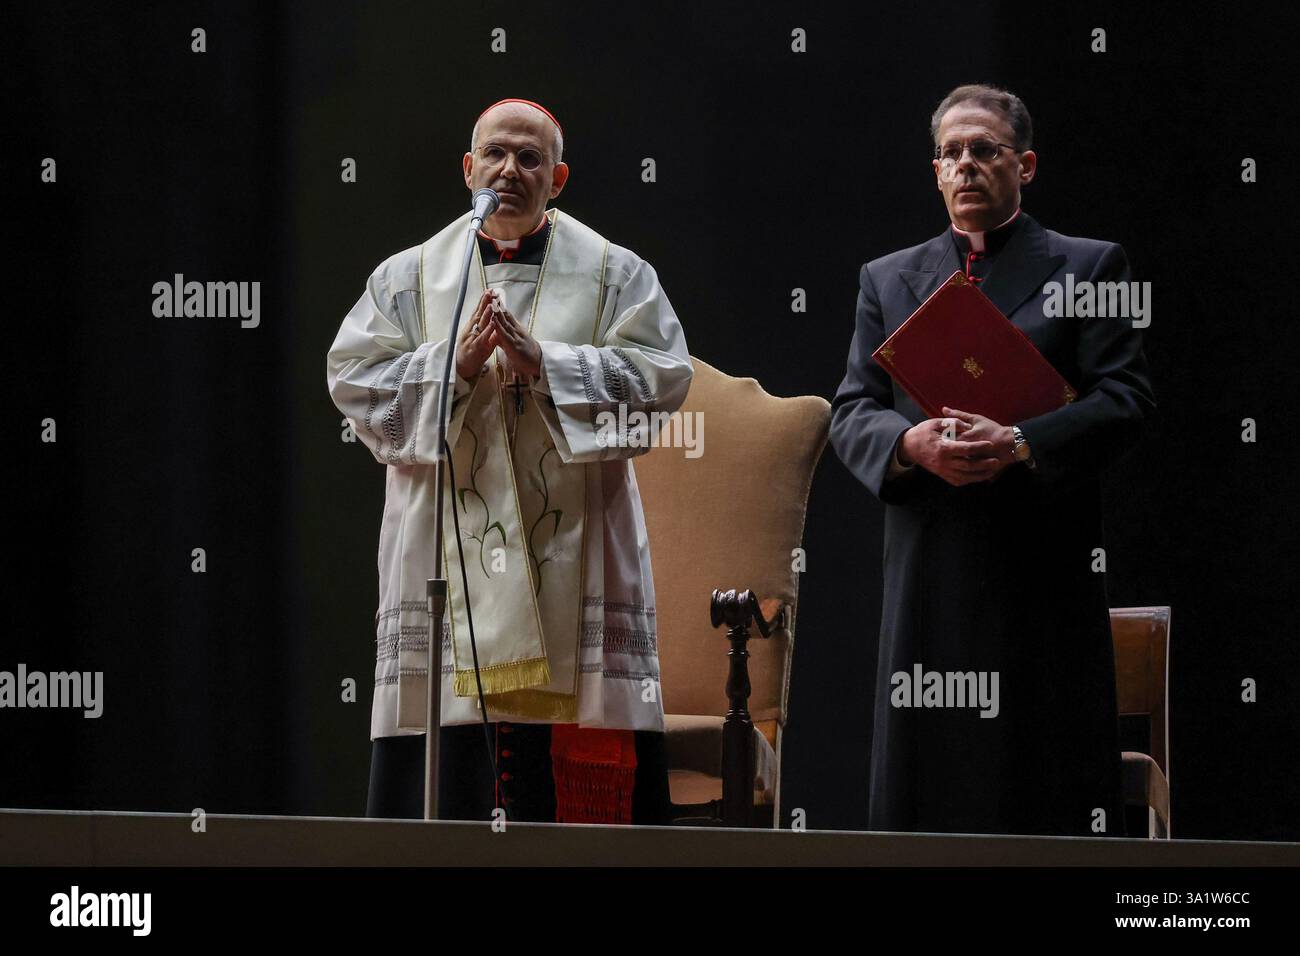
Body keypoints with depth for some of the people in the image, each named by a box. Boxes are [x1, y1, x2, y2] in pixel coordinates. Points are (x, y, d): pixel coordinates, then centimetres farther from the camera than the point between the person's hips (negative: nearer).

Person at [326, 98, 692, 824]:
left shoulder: (614, 274, 10)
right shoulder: (410, 277, 13)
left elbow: (662, 375, -2)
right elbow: (354, 378, 3)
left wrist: (545, 363, -12)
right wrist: (455, 364, -11)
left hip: (573, 552, -1)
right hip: (450, 555, 1)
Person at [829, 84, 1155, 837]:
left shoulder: (1088, 267, 7)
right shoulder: (886, 280, 18)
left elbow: (1128, 399, -2)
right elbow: (852, 413, 11)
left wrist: (1020, 444, -17)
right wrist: (910, 442, -12)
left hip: (1046, 559, -3)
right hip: (928, 568, 3)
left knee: (1058, 788, -3)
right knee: (926, 779, 1)